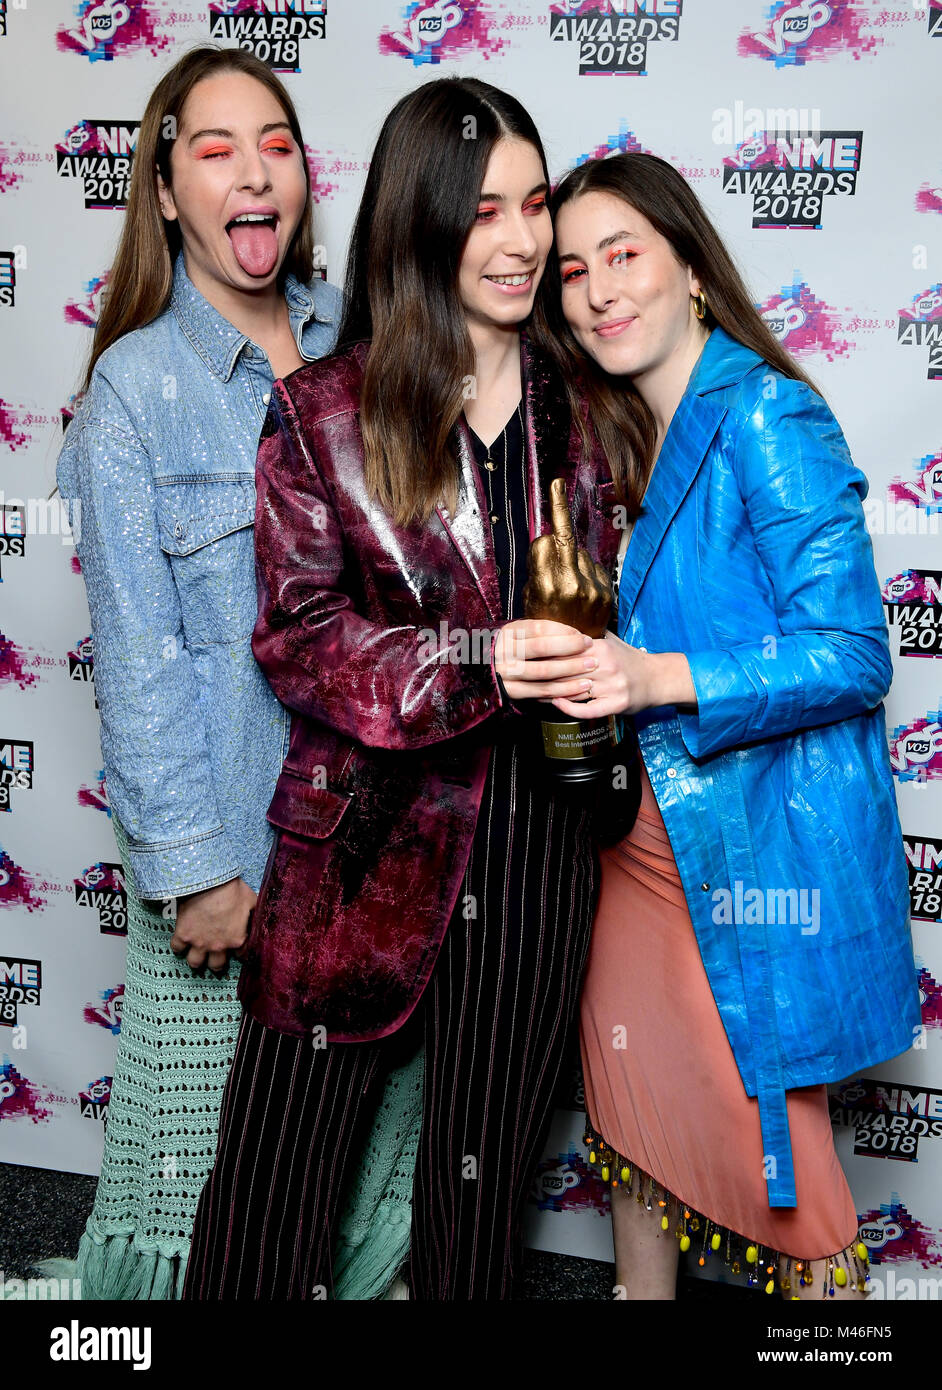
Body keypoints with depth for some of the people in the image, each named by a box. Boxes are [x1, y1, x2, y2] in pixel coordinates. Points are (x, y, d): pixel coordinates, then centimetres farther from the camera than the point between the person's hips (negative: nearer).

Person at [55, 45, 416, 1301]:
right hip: (231, 835, -3)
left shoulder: (359, 340, 3)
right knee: (214, 1143, 10)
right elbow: (137, 655, -10)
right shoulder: (134, 386, -8)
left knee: (379, 1105, 16)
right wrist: (194, 868, -12)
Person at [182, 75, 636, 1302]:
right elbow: (296, 633, -7)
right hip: (369, 844, -2)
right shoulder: (323, 414, -3)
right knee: (274, 1171, 6)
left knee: (484, 1176, 17)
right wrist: (472, 661, -20)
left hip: (536, 846, 3)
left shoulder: (576, 409, 6)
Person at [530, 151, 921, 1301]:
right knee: (634, 1110, 16)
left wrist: (652, 679, -29)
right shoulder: (634, 437, 11)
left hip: (762, 847, -7)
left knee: (771, 1149, 4)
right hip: (645, 832, 8)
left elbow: (850, 654, -20)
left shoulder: (763, 412, -14)